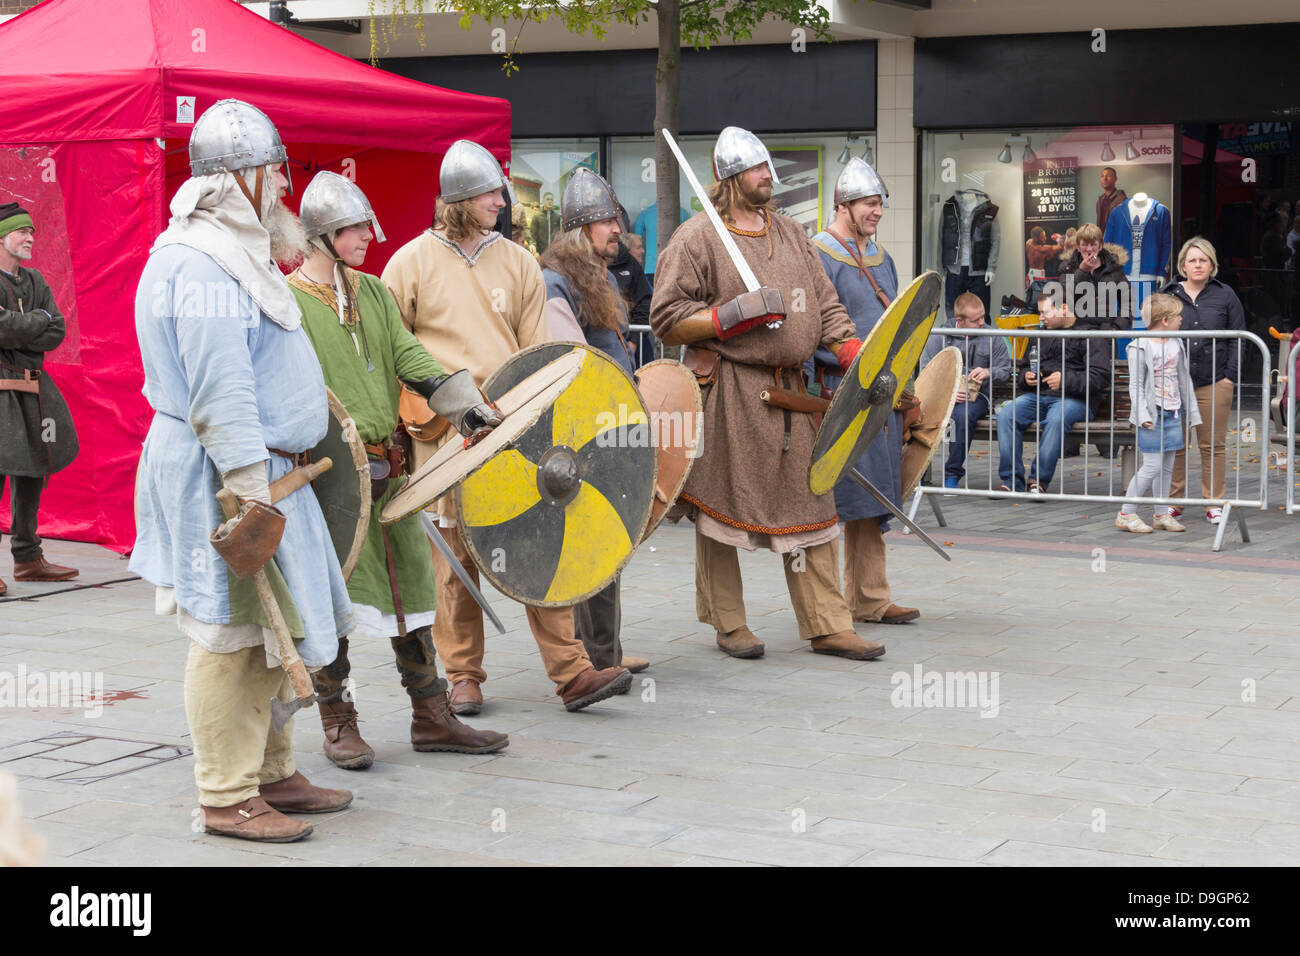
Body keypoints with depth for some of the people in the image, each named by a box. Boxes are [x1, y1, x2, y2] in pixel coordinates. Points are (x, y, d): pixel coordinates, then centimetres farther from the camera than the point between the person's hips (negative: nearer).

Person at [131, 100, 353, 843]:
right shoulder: (202, 265, -18)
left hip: (262, 468, 11)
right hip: (224, 477, -11)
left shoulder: (232, 252, 17)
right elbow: (221, 394, -23)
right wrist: (253, 496, -24)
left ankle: (272, 773, 26)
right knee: (232, 635, -4)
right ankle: (228, 799, 4)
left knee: (270, 629, 16)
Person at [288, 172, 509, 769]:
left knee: (411, 586, 9)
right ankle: (338, 724, 12)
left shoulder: (373, 292, 14)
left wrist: (461, 403, -9)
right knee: (334, 596, -1)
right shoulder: (288, 301, -6)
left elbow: (408, 356, 5)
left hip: (389, 464, 7)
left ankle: (431, 718, 18)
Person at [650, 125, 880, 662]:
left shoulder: (791, 233, 16)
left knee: (808, 507, 5)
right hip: (728, 391, -5)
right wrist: (732, 314, -17)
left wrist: (858, 360, -1)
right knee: (721, 505, 1)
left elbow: (825, 306, 14)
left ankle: (827, 626, 10)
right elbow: (666, 321, -7)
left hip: (790, 390, 6)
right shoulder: (697, 238, -3)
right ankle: (729, 624, 14)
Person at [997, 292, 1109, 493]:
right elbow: (1025, 366, 33)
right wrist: (1026, 377, 8)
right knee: (1006, 414, -20)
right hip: (1039, 395, 6)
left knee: (1056, 419, -38)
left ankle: (1039, 480, -30)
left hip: (1075, 399, -6)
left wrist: (1065, 380, -19)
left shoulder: (1091, 335, 0)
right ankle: (1012, 481, -20)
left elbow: (1101, 377, -9)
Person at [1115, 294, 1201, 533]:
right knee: (1152, 466, -9)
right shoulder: (1140, 348, -10)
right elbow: (1135, 385, -11)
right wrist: (1143, 414, -19)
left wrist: (1192, 411, 16)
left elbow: (1183, 380, 17)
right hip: (1153, 415, -7)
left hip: (1173, 414, 7)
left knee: (1167, 466, 9)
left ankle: (1161, 515, 18)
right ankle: (1125, 514, -2)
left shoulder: (1176, 345, 10)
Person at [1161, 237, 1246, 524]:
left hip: (1215, 384, -1)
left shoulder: (1225, 296, 7)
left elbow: (1237, 339, 8)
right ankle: (1173, 502, 12)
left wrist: (1230, 376, 0)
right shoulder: (1168, 296, 8)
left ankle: (1214, 503, 11)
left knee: (1212, 445, 4)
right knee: (1174, 444, 3)